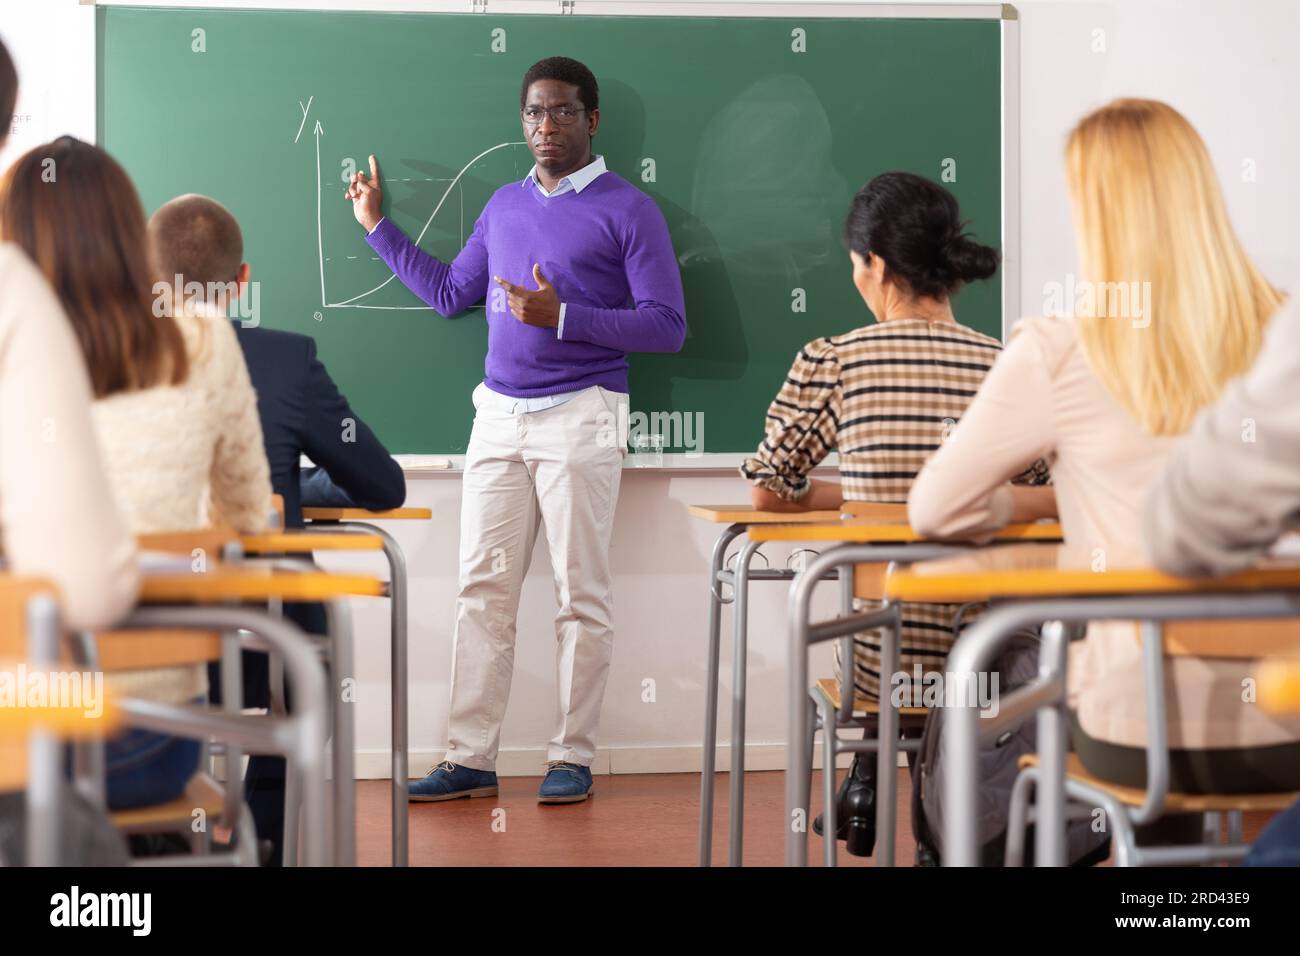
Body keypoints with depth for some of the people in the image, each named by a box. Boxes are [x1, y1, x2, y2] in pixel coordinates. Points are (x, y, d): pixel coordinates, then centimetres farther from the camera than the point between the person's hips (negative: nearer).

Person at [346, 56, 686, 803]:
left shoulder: (628, 210, -3)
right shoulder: (504, 206, 15)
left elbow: (667, 326, -8)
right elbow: (449, 292, 27)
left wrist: (561, 316, -16)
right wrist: (379, 227, 25)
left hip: (578, 418, -5)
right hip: (500, 417, 6)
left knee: (582, 596, -1)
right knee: (484, 591, 3)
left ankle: (573, 758, 6)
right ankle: (471, 761, 6)